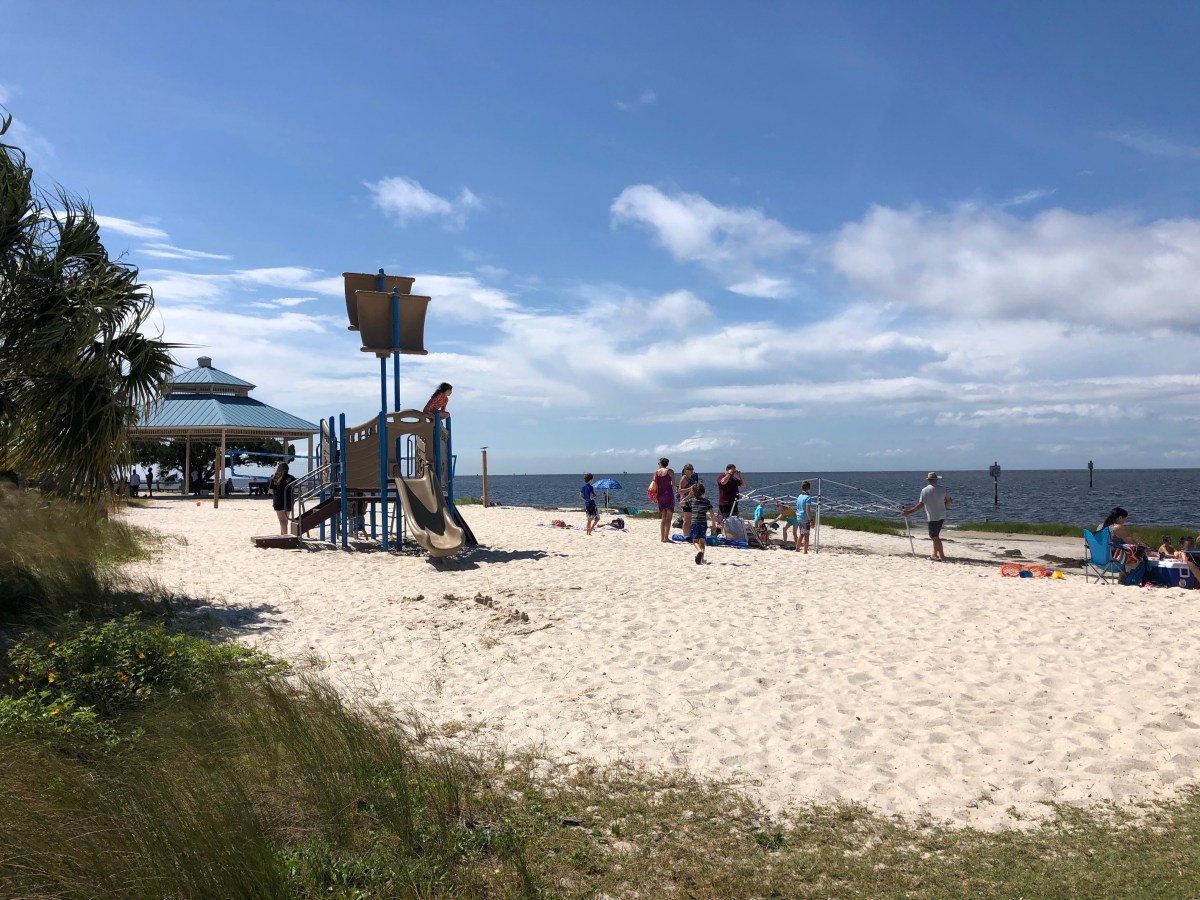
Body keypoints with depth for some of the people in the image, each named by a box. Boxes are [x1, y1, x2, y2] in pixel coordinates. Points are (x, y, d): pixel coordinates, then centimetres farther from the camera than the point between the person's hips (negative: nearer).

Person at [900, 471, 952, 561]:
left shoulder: (925, 490, -11)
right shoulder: (942, 489, 3)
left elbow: (921, 504, -16)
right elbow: (949, 500, 9)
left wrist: (909, 512, -13)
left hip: (933, 517, -6)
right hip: (942, 516, 6)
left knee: (935, 537, 0)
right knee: (935, 536, 17)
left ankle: (942, 557, -2)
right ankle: (935, 555, 22)